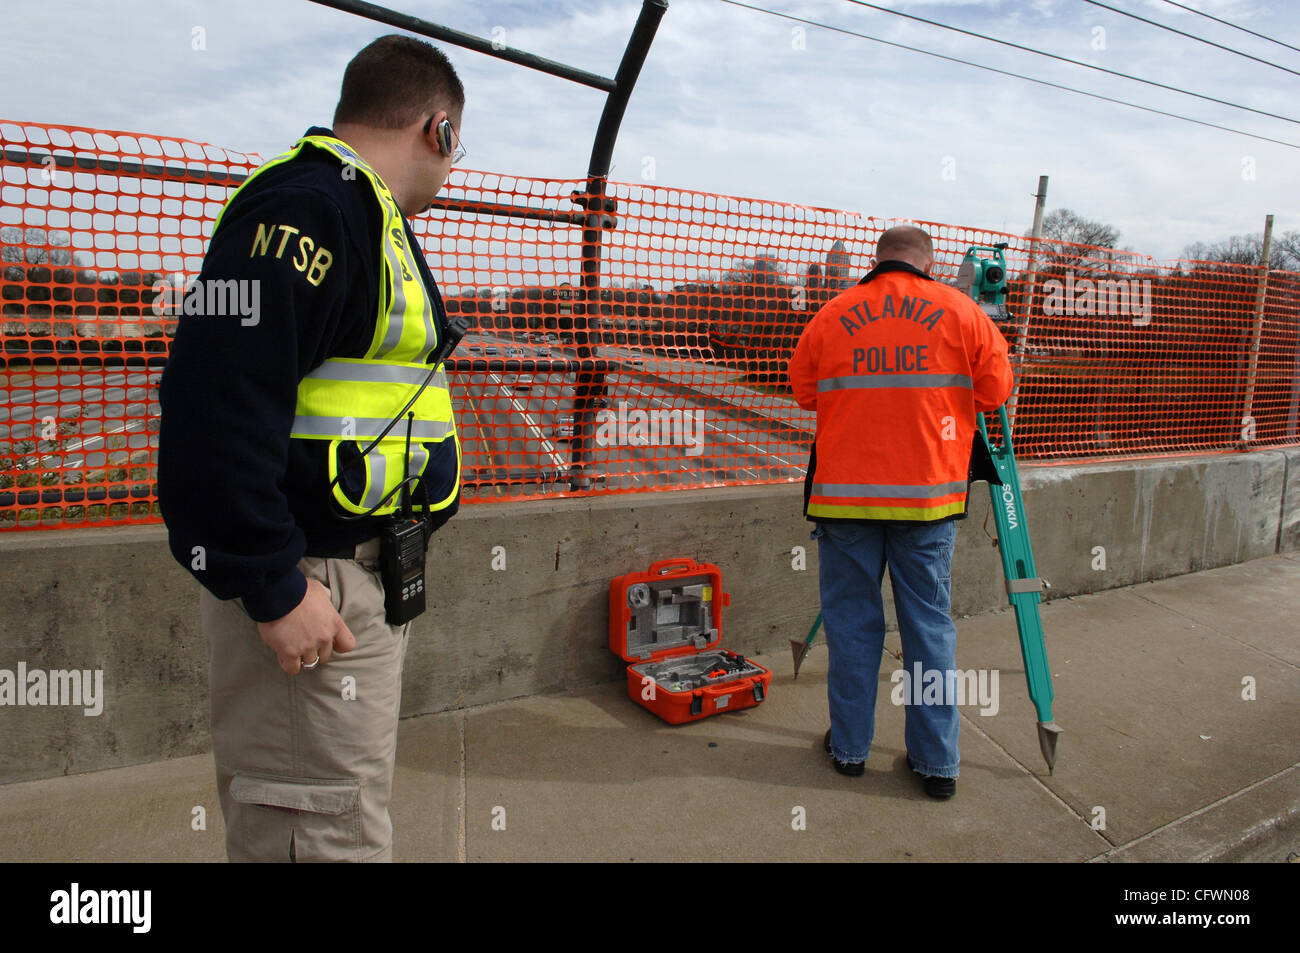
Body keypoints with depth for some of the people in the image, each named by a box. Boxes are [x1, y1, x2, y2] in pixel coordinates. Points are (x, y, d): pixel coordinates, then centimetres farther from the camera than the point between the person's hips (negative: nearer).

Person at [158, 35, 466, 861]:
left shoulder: (362, 210, 19)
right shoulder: (309, 204, -15)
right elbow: (217, 404, -25)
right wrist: (274, 589, -22)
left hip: (366, 569, 10)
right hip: (311, 585, -10)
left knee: (349, 805, 22)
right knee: (327, 831, 1)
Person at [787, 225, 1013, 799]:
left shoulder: (831, 315, 4)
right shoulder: (961, 312, 3)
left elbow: (804, 392, 12)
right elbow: (995, 391, 6)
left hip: (846, 493, 0)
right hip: (929, 494, 1)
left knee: (852, 621, 10)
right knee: (930, 624, 9)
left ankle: (849, 746, 21)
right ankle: (937, 761, 17)